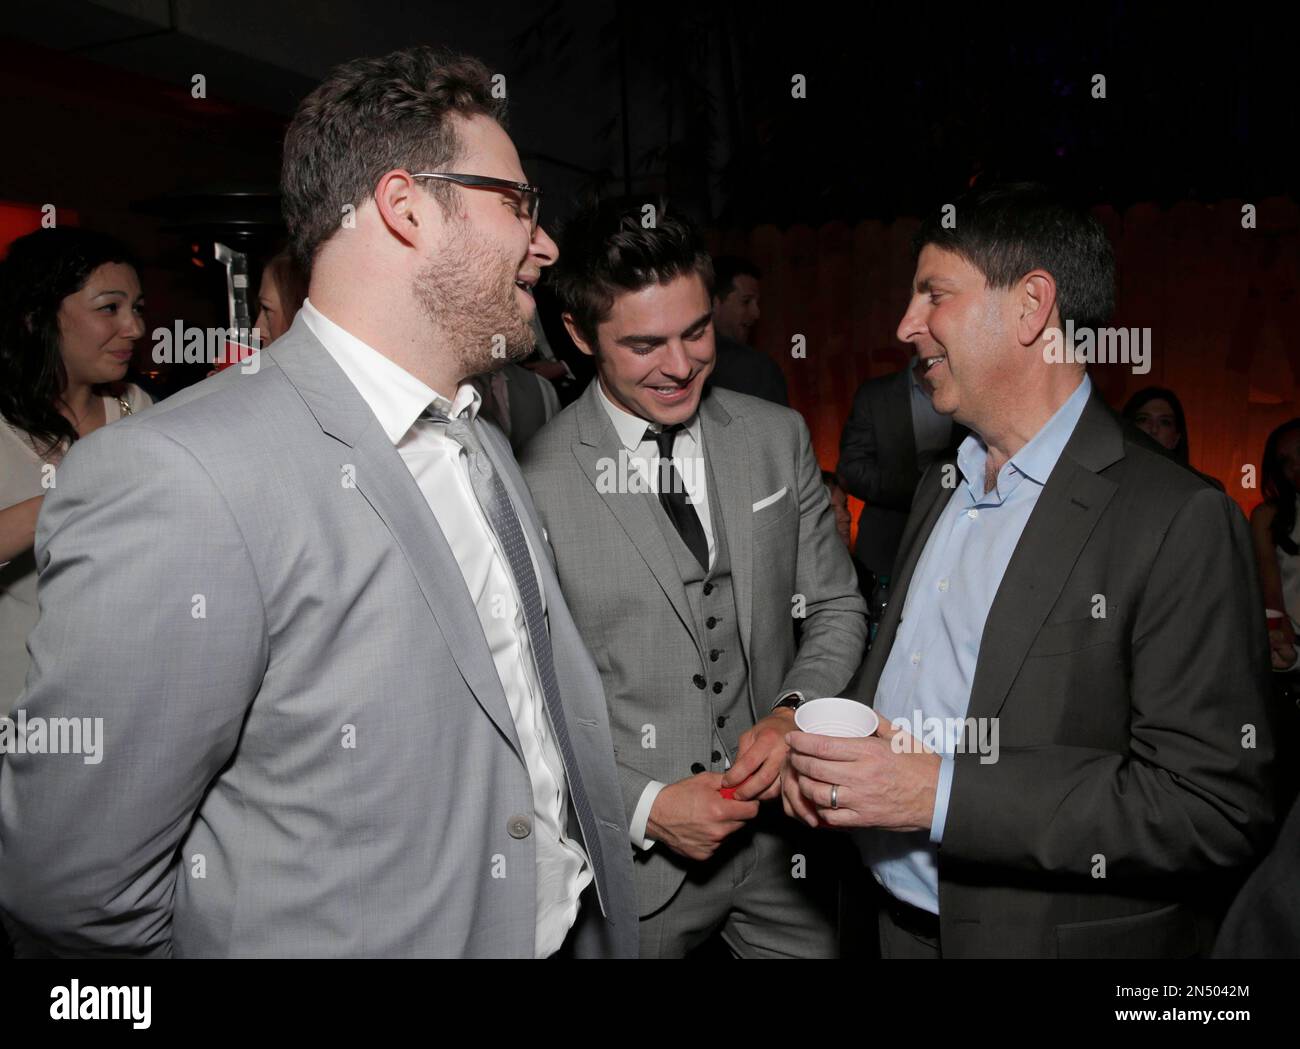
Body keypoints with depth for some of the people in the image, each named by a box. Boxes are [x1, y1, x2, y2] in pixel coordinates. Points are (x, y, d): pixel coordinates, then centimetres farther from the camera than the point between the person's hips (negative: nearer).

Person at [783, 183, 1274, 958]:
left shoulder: (1179, 523, -18)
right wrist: (829, 749, -6)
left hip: (1048, 934, -6)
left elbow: (1218, 807, -21)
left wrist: (944, 794, -25)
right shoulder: (939, 487, 5)